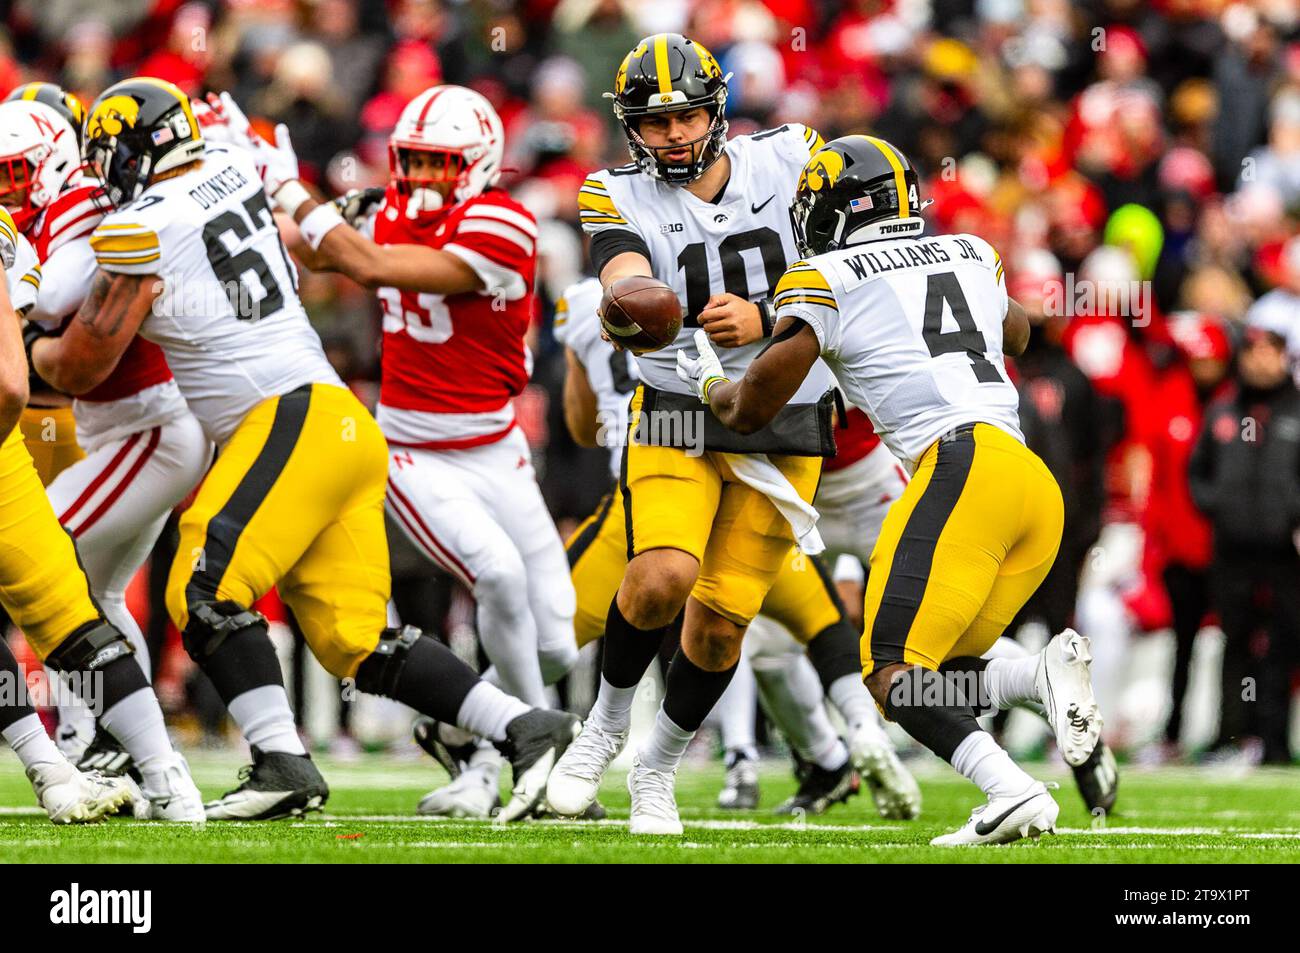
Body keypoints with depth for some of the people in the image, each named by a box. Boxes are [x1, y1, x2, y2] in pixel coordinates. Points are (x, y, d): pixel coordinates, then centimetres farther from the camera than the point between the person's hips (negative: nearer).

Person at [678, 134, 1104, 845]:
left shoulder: (826, 279, 7)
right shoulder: (972, 253, 25)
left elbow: (756, 406, 6)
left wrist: (714, 389, 27)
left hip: (960, 465, -7)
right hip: (1038, 482, 7)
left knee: (893, 671, -10)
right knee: (934, 678, 13)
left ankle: (1013, 793, -30)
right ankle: (1047, 674, -15)